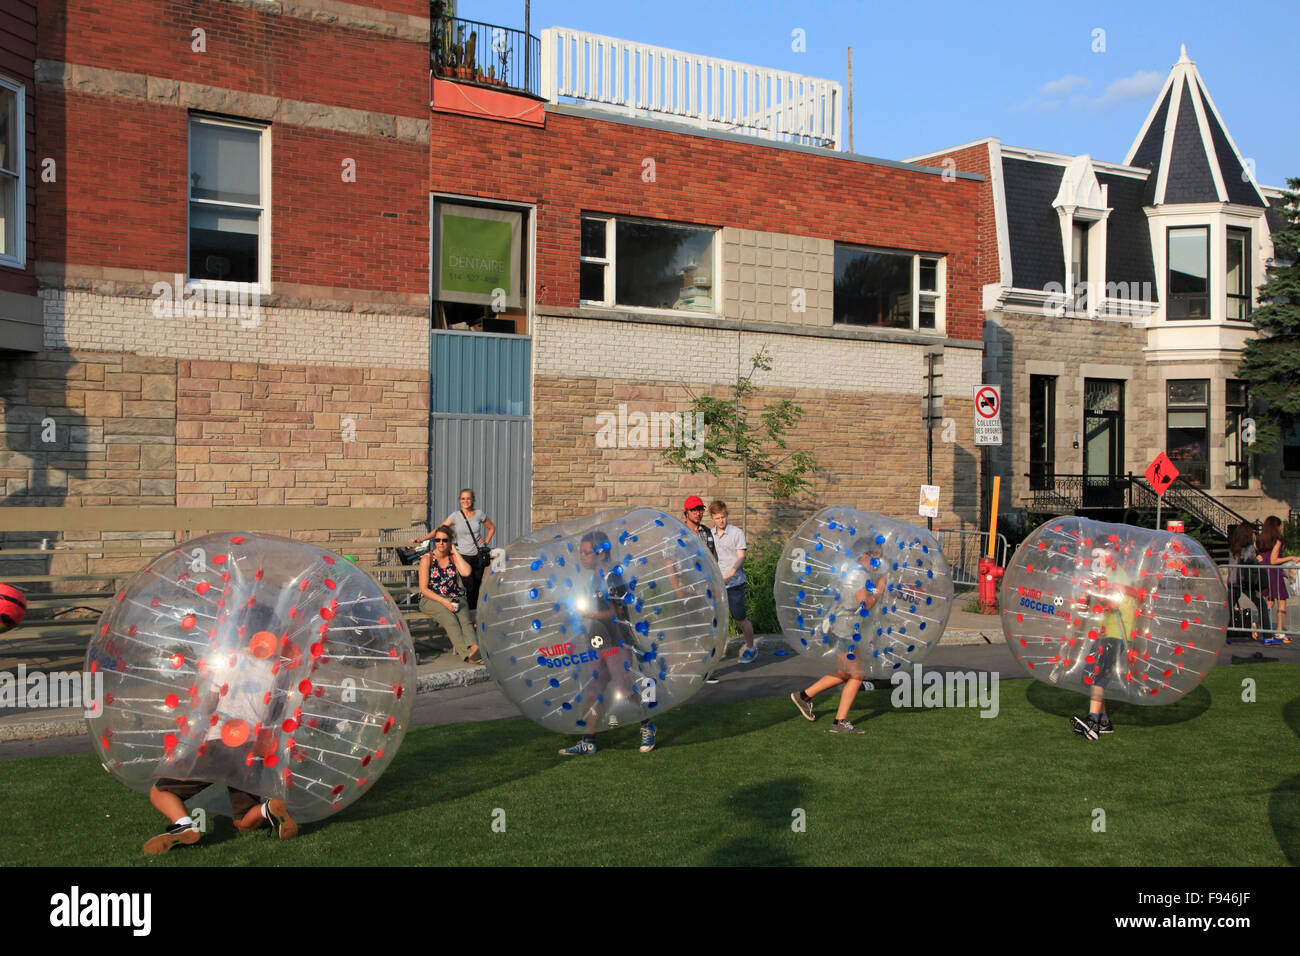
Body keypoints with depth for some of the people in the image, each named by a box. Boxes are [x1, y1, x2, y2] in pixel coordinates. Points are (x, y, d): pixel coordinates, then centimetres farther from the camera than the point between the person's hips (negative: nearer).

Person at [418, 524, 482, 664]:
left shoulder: (454, 557, 13)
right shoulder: (427, 559, 3)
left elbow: (466, 572, -9)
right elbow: (424, 589, -4)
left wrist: (455, 552, -1)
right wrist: (443, 601, -17)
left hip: (454, 599, 3)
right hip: (431, 599, -3)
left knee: (465, 619, -30)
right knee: (450, 619, -34)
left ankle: (474, 647, -54)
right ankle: (466, 653, -50)